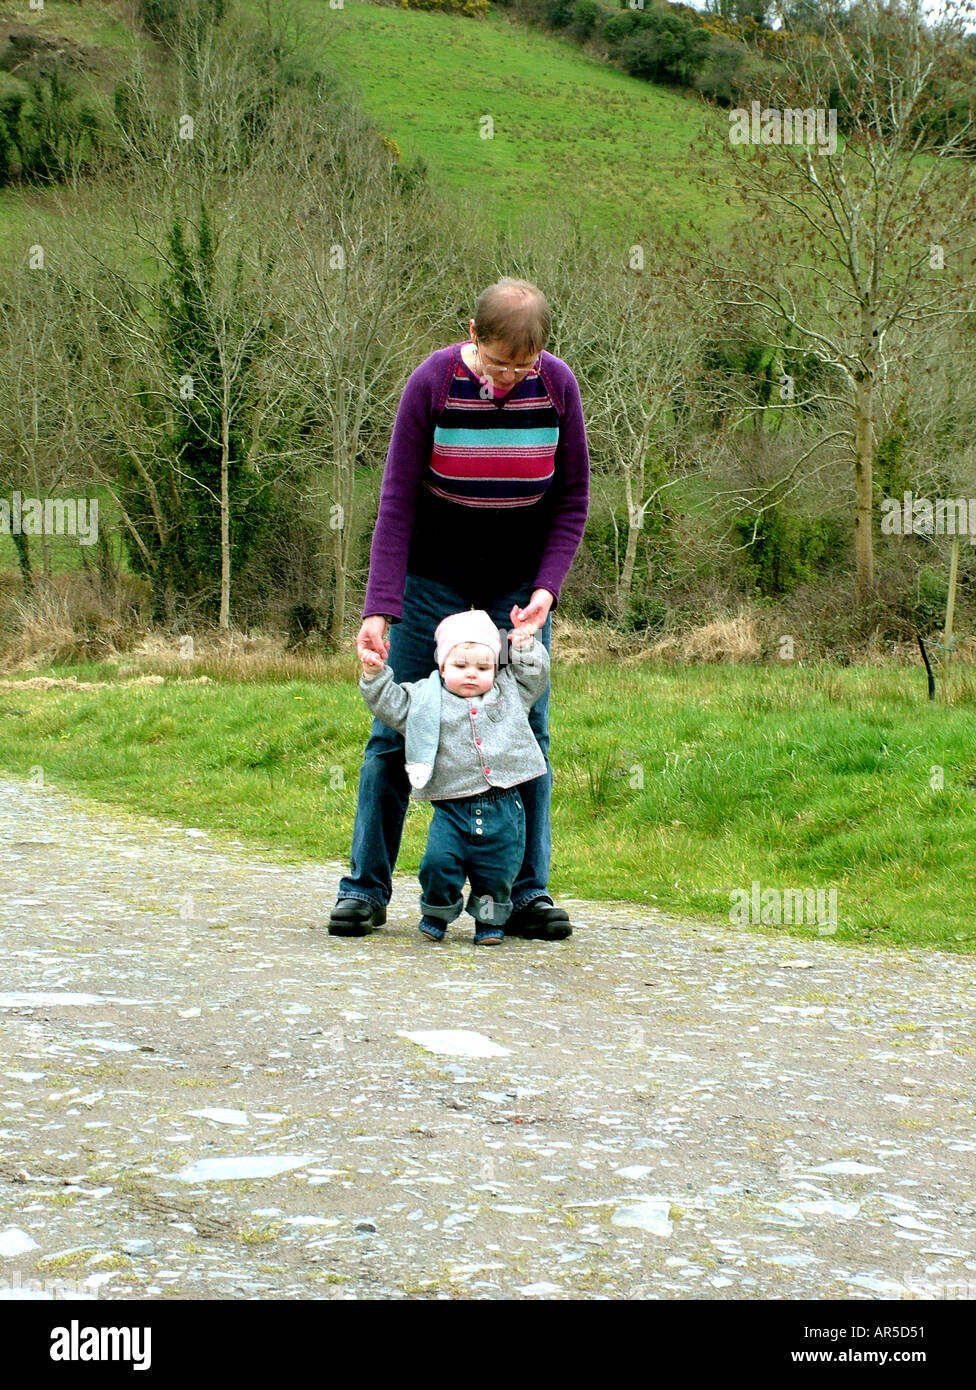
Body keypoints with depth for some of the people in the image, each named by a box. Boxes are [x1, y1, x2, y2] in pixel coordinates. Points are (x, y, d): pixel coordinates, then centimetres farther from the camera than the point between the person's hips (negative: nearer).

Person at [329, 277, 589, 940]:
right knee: (396, 729, -2)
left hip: (520, 580, 2)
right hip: (432, 574, -1)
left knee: (527, 732, -2)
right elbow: (397, 501, -16)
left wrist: (547, 588, -16)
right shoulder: (432, 382, -19)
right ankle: (366, 887, 6)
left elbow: (573, 498, -4)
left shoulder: (557, 384, -14)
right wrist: (380, 608, -23)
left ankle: (528, 893, 4)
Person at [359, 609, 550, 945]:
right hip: (453, 807, -2)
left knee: (498, 871, 3)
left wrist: (524, 644, 13)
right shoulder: (426, 699, 5)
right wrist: (375, 676, -6)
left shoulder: (509, 693, 13)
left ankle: (490, 920, 28)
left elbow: (535, 676, 24)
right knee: (439, 862, -15)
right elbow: (391, 705, 6)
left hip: (503, 807, 2)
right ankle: (437, 914, 11)